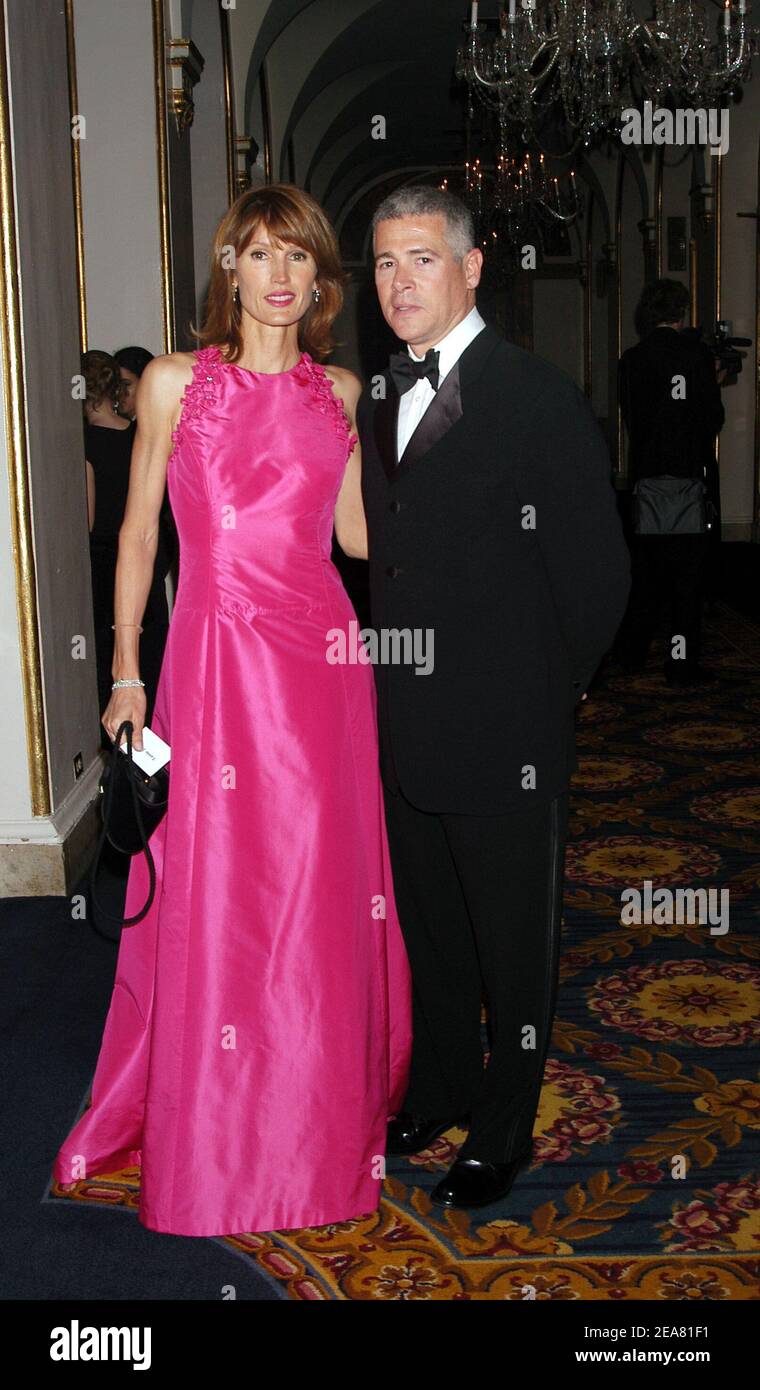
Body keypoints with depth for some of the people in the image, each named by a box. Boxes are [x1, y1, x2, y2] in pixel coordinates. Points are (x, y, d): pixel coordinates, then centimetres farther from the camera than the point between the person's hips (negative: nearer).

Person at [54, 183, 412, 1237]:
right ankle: (214, 1143, 22)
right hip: (214, 656, -2)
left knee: (323, 894, 8)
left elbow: (359, 533, 14)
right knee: (211, 900, 3)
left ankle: (323, 1124, 27)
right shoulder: (175, 382, 4)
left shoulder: (341, 393, 11)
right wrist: (126, 672, 1)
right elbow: (138, 533, 4)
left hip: (321, 657, 3)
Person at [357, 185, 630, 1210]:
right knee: (428, 924, 20)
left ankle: (505, 1127, 29)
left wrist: (542, 693, -3)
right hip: (405, 729, 6)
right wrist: (392, 681, 7)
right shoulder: (380, 402, 9)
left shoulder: (540, 397, -12)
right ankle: (443, 1086, 41)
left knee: (514, 939, 10)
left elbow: (595, 573, -11)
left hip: (506, 737, -6)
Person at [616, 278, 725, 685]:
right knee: (688, 573, 2)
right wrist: (714, 387, 10)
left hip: (646, 479, 4)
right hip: (690, 479, -4)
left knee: (648, 568, 16)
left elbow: (631, 419, 7)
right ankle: (682, 662, 3)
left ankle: (631, 651, 21)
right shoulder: (697, 353, -8)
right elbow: (712, 419, -8)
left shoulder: (631, 359, 3)